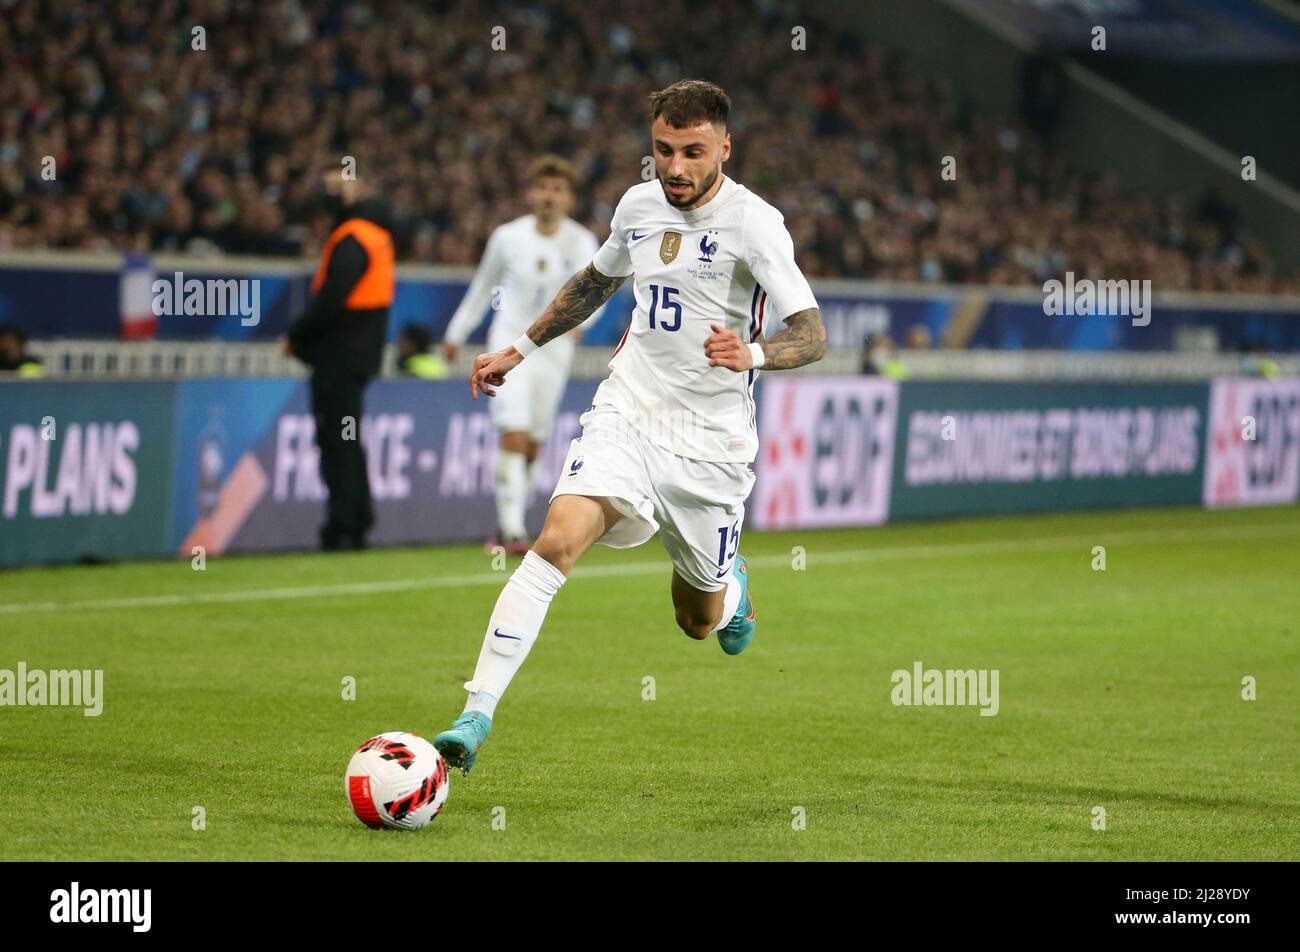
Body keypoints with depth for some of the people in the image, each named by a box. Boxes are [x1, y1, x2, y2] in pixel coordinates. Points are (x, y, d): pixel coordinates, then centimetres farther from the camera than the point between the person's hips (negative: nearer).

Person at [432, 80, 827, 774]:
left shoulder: (752, 223, -11)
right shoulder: (639, 204, 5)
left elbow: (812, 335, -17)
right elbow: (596, 281, 27)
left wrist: (755, 355, -38)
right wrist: (520, 350, 27)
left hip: (709, 440, -3)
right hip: (624, 413, 3)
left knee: (701, 622, 10)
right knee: (557, 541, -23)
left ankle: (728, 582, 49)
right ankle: (475, 717, -27)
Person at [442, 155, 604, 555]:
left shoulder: (582, 243, -2)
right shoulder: (507, 237, -1)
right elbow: (483, 286, 13)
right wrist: (457, 333, 18)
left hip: (554, 350, 2)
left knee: (533, 447, 6)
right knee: (514, 438, -15)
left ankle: (507, 526, 21)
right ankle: (512, 532, -19)